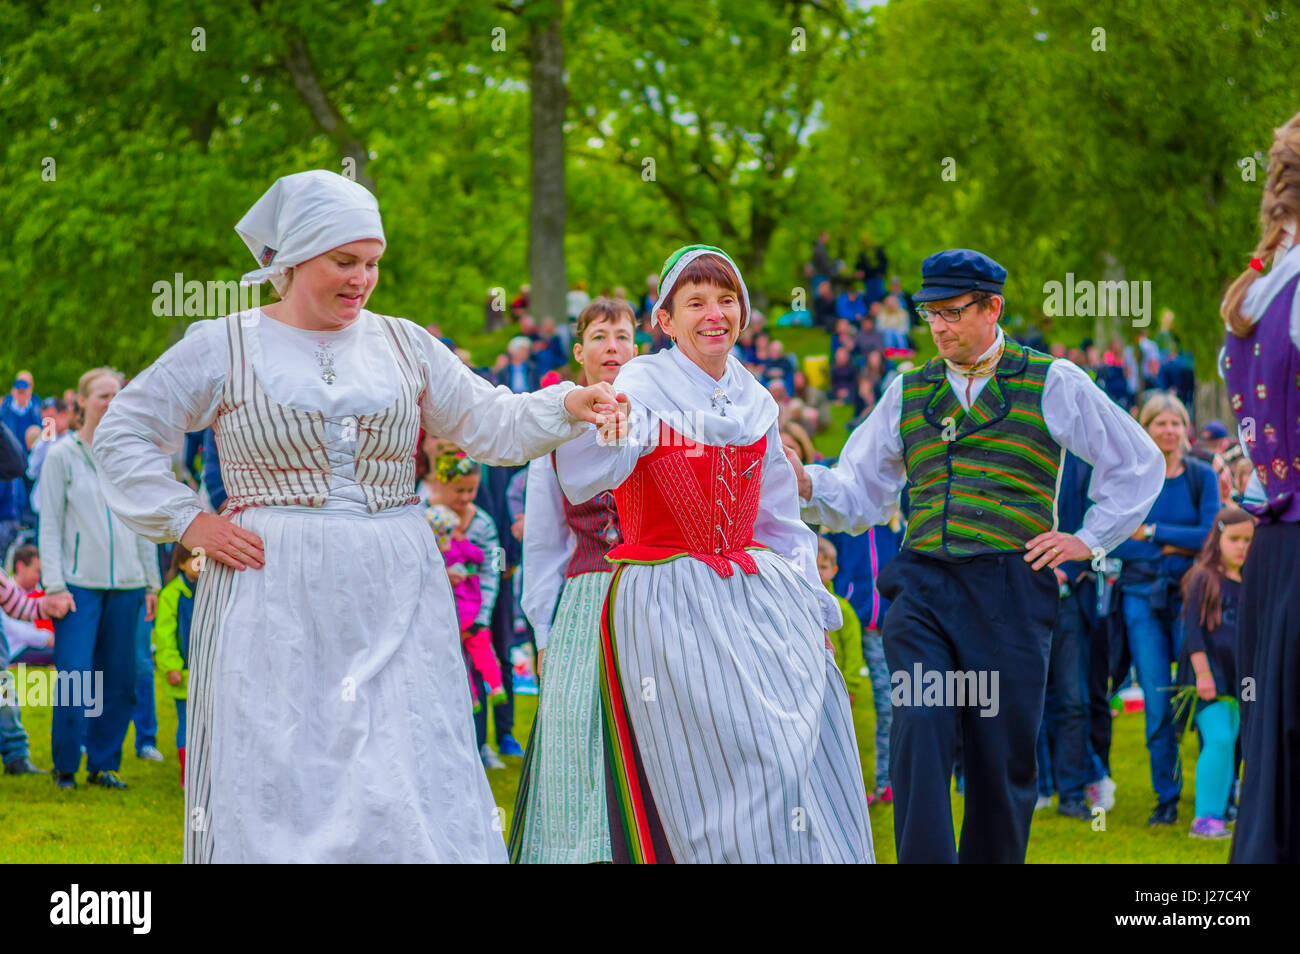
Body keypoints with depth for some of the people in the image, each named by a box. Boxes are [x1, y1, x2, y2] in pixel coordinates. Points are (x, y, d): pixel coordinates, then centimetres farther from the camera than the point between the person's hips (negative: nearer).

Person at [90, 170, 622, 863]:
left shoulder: (404, 344, 12)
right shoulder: (224, 347, 3)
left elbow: (489, 423, 12)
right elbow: (123, 437, 7)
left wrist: (565, 407, -6)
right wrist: (187, 521, -2)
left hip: (392, 598, 2)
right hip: (274, 603, -2)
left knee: (410, 786, -4)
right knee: (276, 781, -2)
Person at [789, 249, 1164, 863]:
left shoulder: (1051, 385, 6)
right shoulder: (908, 393, 15)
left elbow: (1139, 464, 13)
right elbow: (859, 495, 15)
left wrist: (1089, 538, 6)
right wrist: (807, 485, -5)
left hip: (1009, 588, -2)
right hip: (922, 587, 2)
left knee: (1002, 760, 1)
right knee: (920, 735, -18)